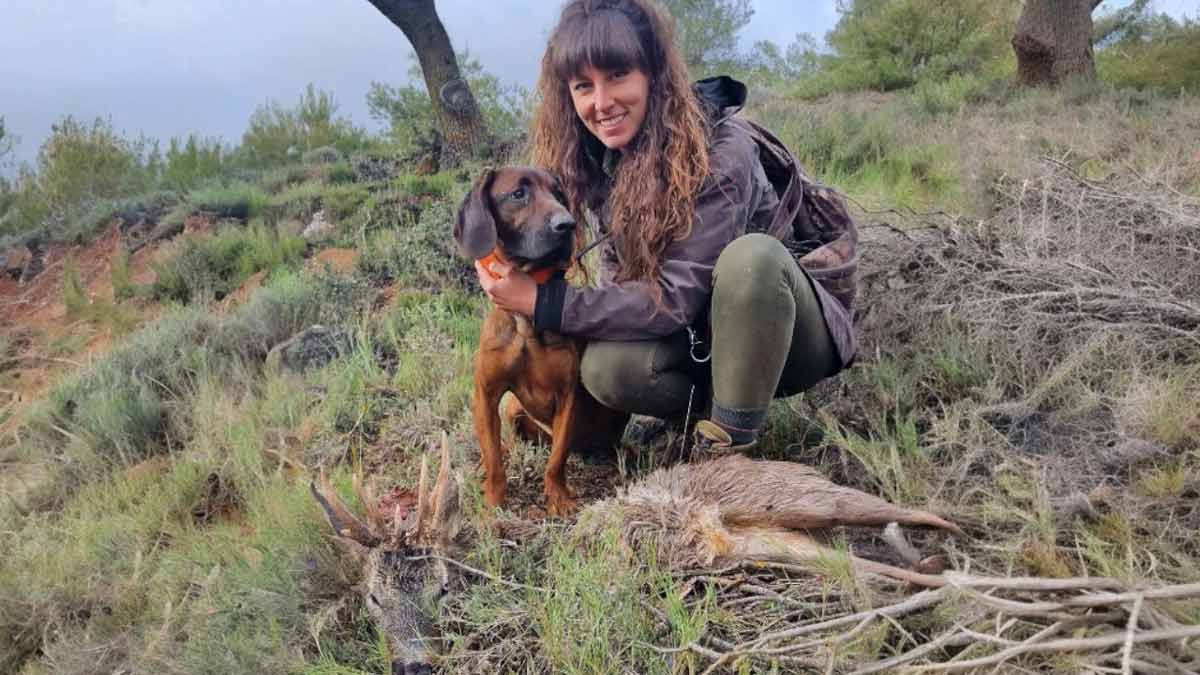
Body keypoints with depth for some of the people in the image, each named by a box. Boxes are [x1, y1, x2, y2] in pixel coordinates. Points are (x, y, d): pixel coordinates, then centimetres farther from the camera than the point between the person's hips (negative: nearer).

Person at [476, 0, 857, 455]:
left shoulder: (719, 151, -25)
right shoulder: (600, 160, -4)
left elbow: (678, 297, -28)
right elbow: (619, 274, 2)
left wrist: (544, 303, -27)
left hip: (794, 333, -4)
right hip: (703, 335, 5)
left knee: (751, 255, -37)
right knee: (605, 368, -26)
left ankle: (732, 444, -19)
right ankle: (716, 402, 3)